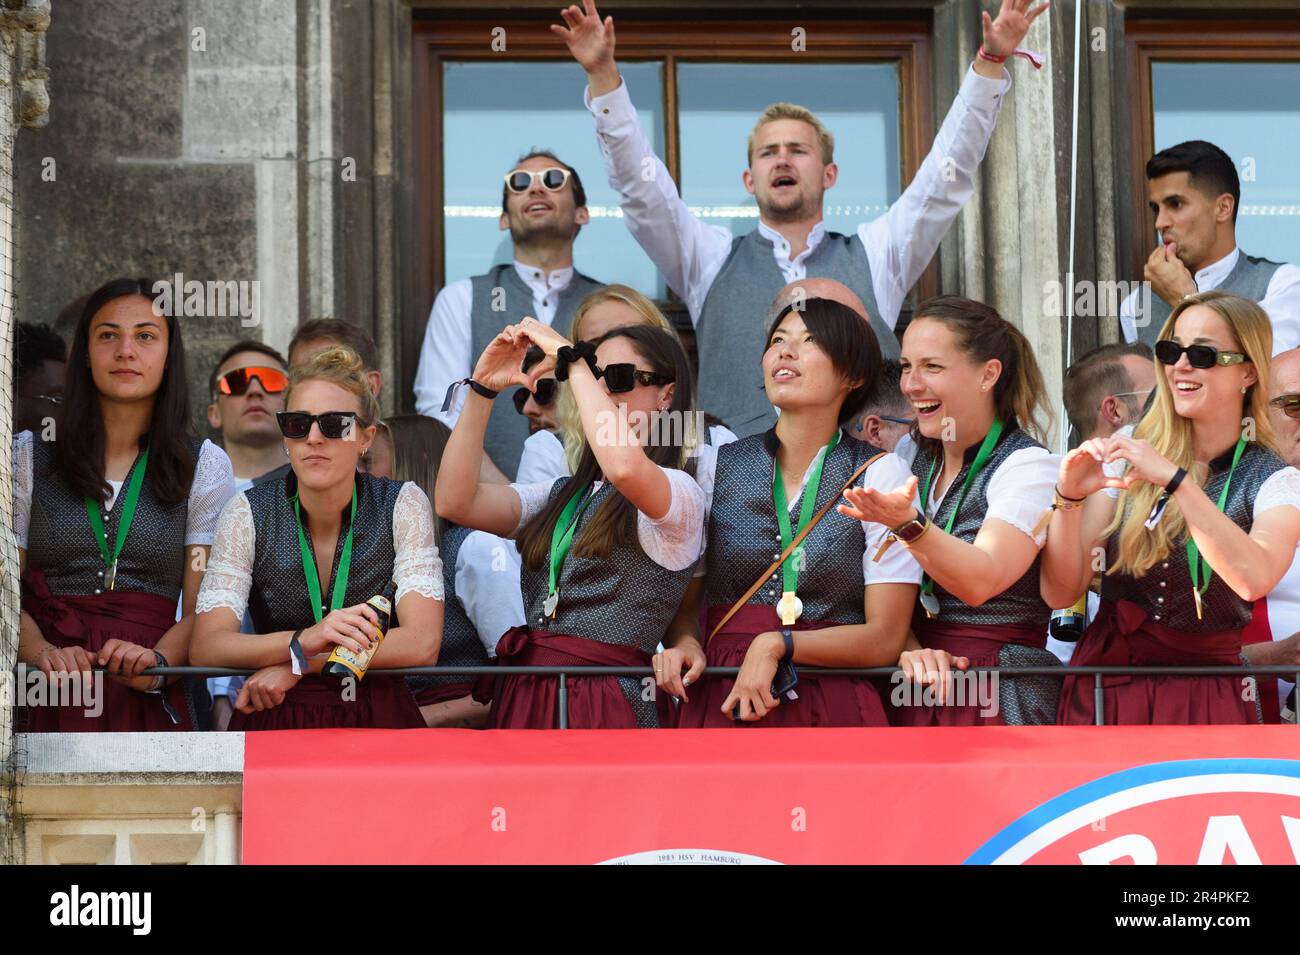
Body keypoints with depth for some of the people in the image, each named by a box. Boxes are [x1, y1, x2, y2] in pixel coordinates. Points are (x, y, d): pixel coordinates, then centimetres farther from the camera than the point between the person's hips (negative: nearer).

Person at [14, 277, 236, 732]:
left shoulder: (204, 466, 10)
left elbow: (203, 607, 4)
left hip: (151, 703, 0)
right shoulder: (29, 456, 11)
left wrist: (156, 662, -17)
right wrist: (46, 655, -14)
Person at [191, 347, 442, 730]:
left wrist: (298, 665, -14)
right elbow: (207, 647, -10)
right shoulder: (248, 515, 0)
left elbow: (422, 643, -9)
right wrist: (303, 640, -28)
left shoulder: (402, 505, -1)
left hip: (376, 714, 0)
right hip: (275, 716, 0)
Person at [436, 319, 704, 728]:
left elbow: (625, 467, -26)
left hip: (603, 705, -6)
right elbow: (456, 503, 5)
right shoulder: (562, 496, 18)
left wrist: (572, 361, -16)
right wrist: (482, 389, 2)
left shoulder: (681, 494, -2)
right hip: (522, 695, 6)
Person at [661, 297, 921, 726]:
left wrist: (777, 645, -15)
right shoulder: (715, 467, 8)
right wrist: (684, 644, -8)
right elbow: (684, 602, 14)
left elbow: (885, 638, -3)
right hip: (720, 702, 2)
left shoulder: (880, 474, 0)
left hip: (833, 706, -2)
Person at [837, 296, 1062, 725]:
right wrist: (908, 650, -11)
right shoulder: (912, 463, 11)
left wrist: (908, 524, -37)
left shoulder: (1028, 466, -8)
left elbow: (980, 581, -23)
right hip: (915, 693, 5)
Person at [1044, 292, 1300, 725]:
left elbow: (1254, 578, -27)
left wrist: (1174, 479, -31)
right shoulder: (1125, 457, 1)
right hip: (1102, 686, 2)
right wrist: (1069, 498, -19)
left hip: (1205, 697, -2)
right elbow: (1061, 592, -3)